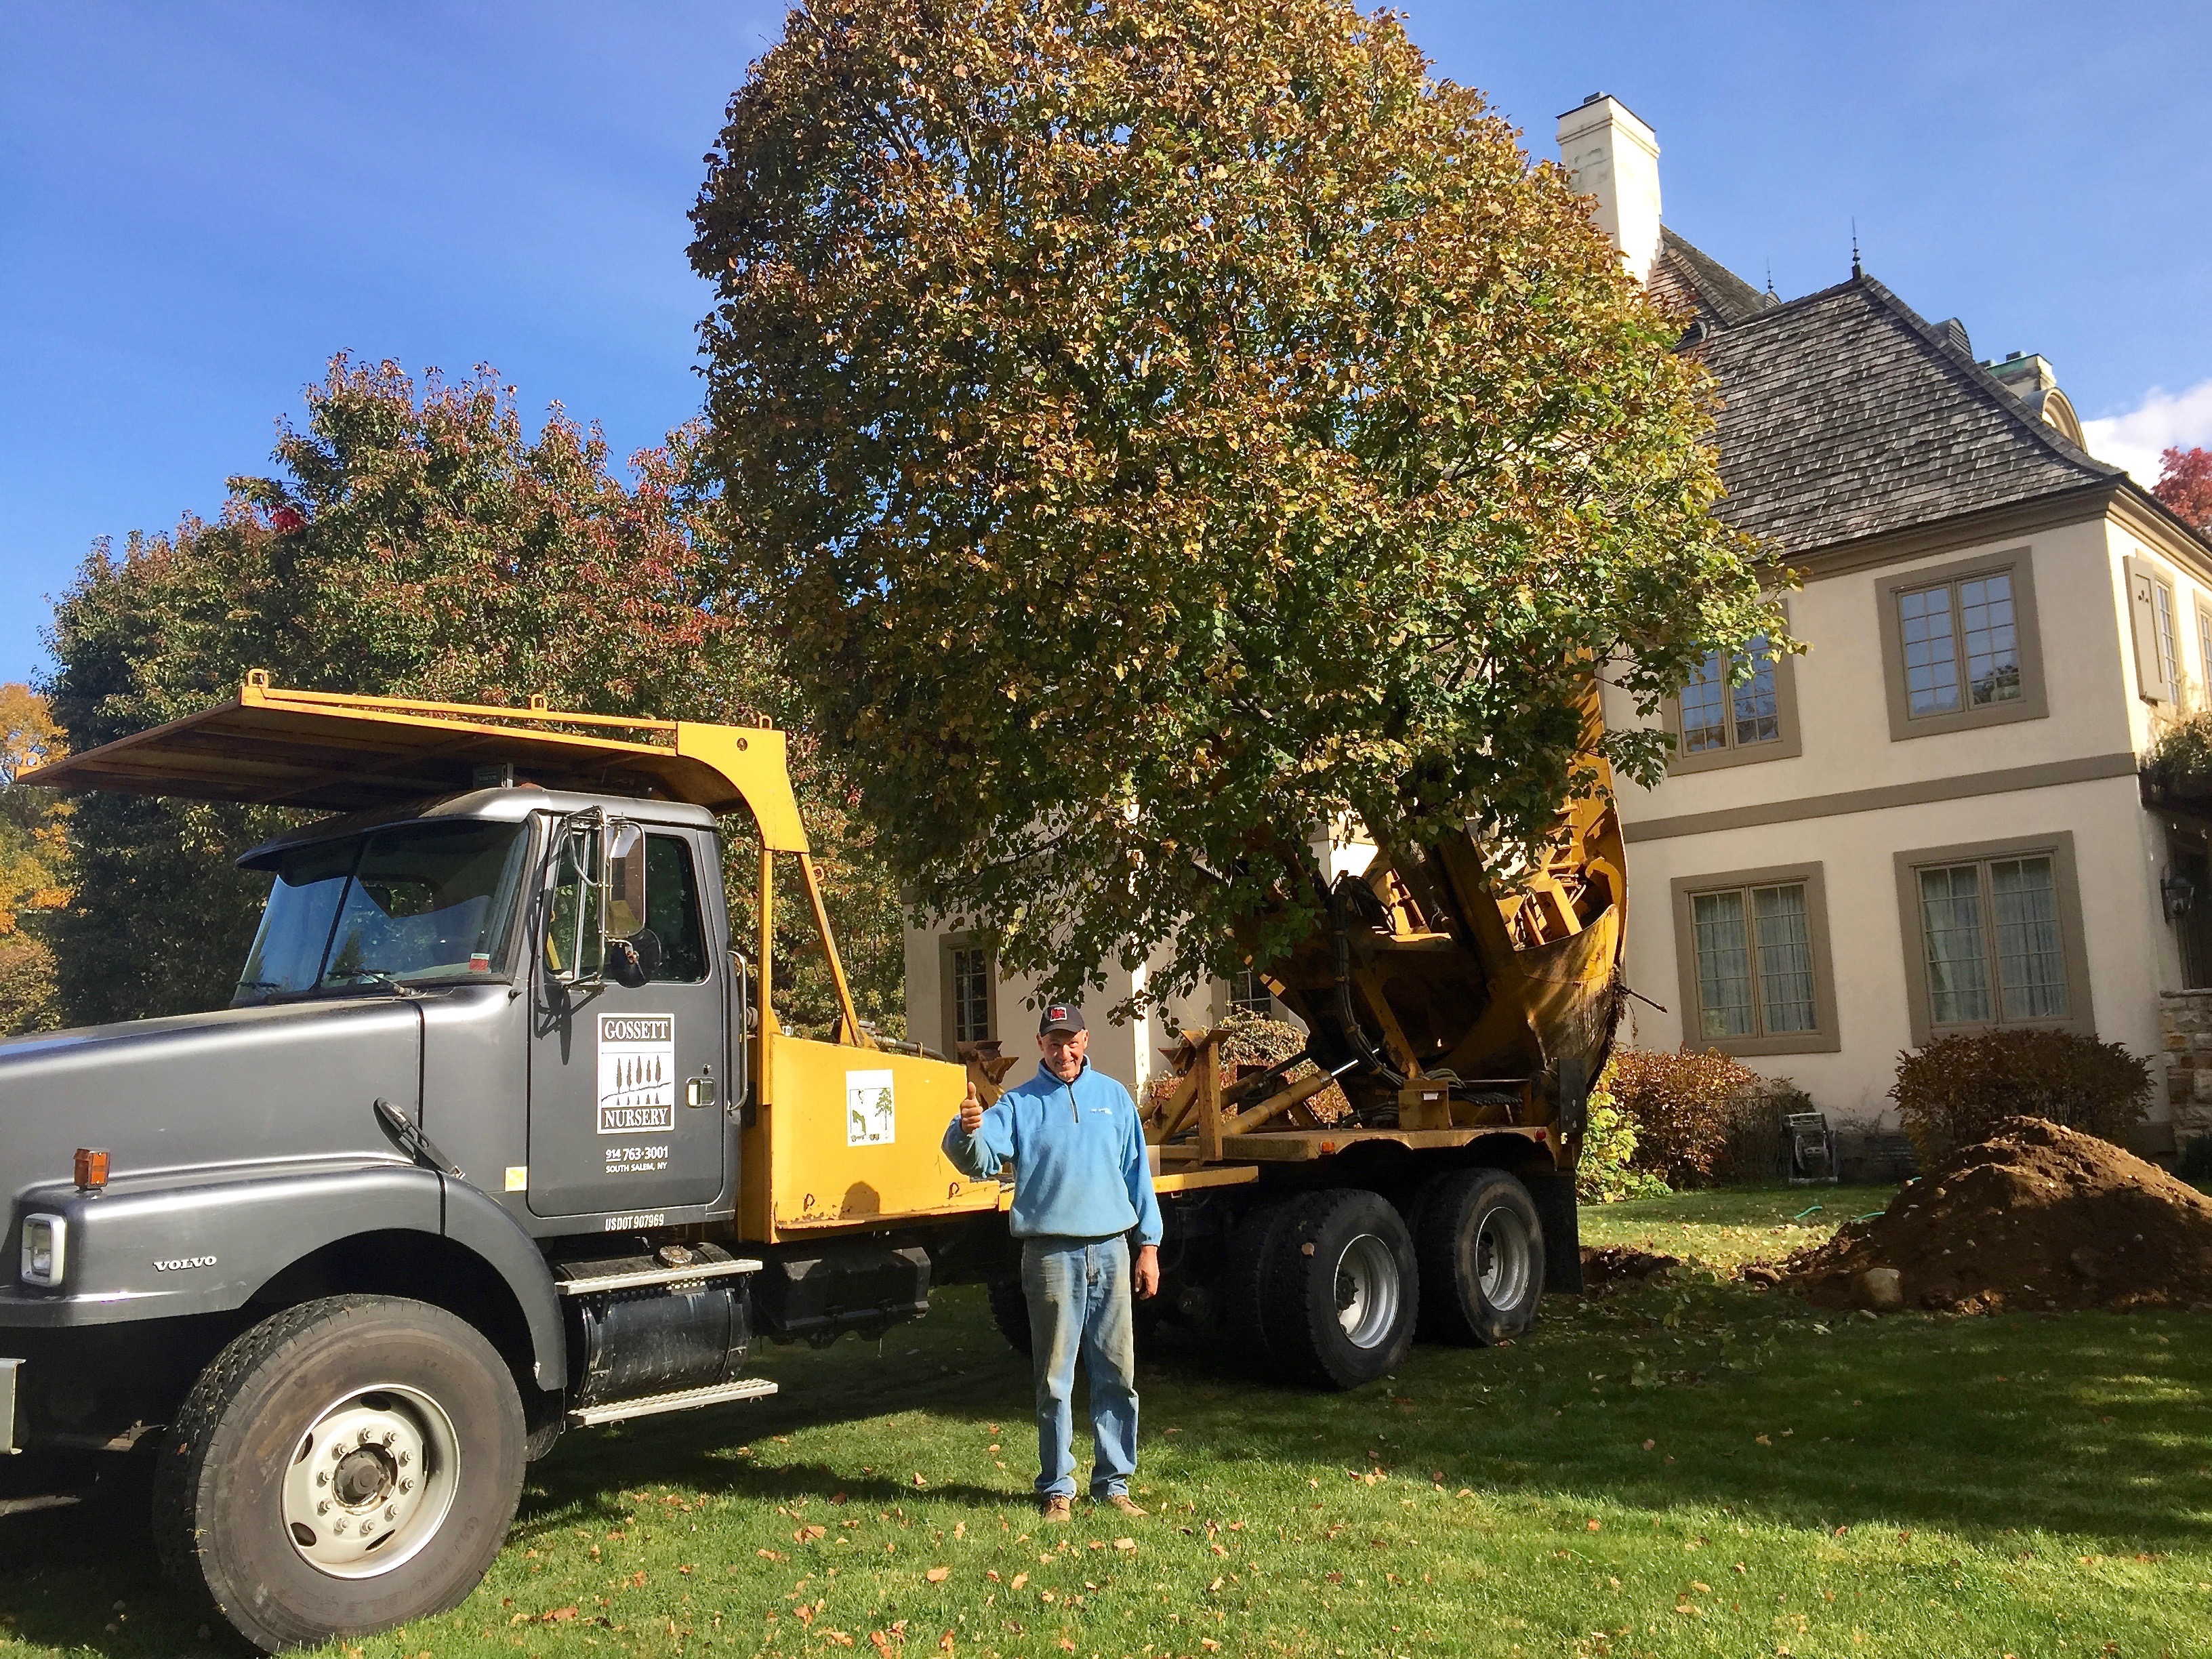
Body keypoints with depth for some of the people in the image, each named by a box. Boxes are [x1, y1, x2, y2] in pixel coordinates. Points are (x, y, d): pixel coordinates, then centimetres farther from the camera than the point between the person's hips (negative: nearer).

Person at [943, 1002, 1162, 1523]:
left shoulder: (1113, 1096, 11)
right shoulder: (1019, 1104, 3)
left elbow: (1136, 1172, 13)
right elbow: (979, 1161, -11)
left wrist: (1149, 1245, 9)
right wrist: (967, 1132, -34)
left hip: (1111, 1249, 3)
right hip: (1053, 1253, -2)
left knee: (1117, 1373, 8)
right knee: (1054, 1377, 3)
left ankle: (1113, 1482, 20)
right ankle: (1056, 1488, 16)